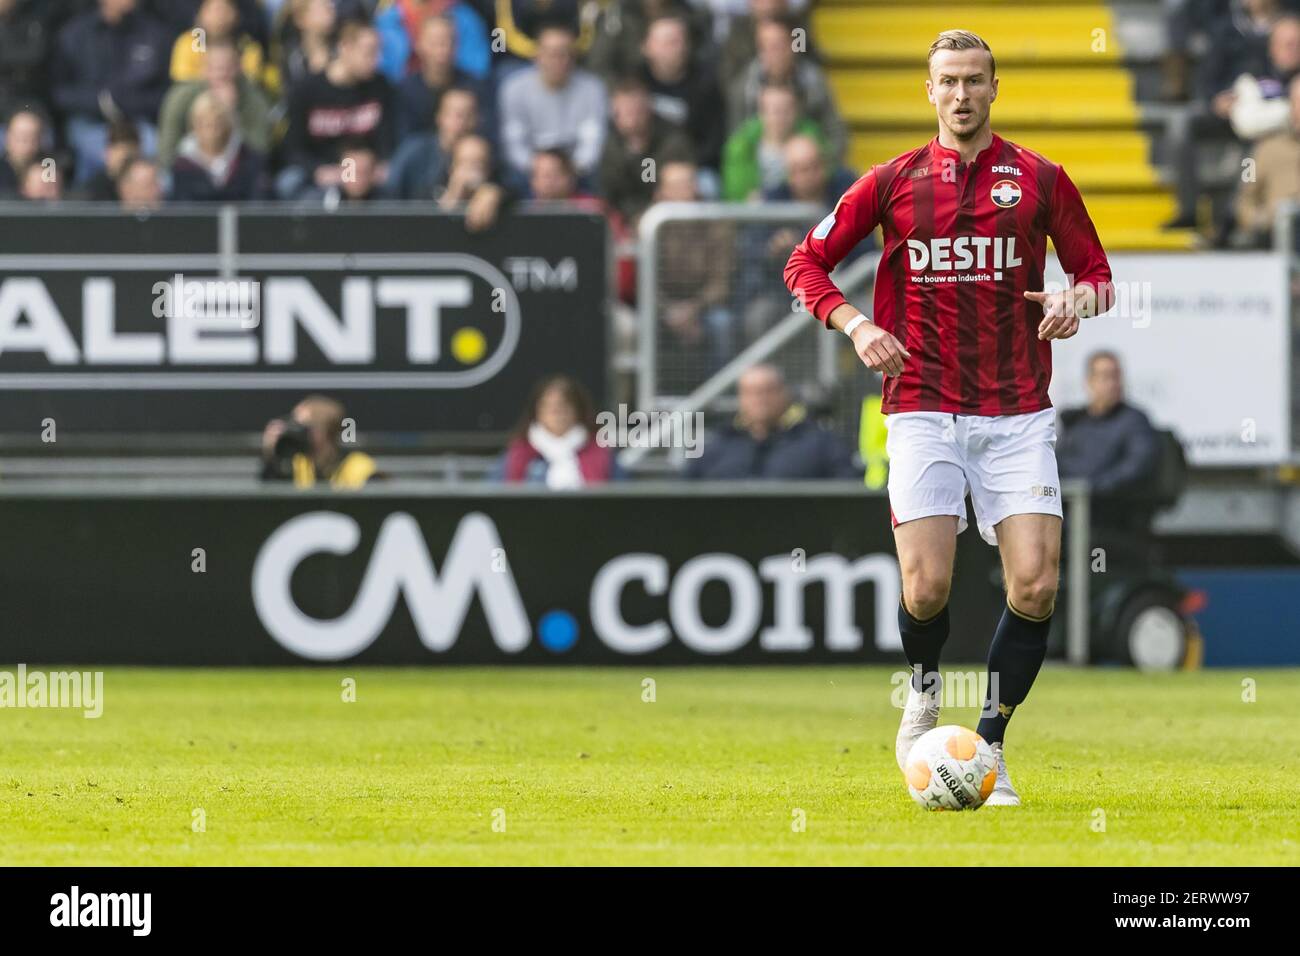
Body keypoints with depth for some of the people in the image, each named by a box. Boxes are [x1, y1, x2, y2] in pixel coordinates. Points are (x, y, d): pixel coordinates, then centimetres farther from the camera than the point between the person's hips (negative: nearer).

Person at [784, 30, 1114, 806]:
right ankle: (925, 694, 22)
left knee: (1036, 587, -11)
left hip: (1018, 413, 1)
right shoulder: (893, 182, 6)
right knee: (926, 588, -12)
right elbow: (806, 264, 11)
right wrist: (856, 325, -6)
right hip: (923, 410, -1)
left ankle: (990, 748, 5)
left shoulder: (1040, 180, 6)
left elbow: (1098, 274, 13)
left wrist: (1077, 299, -10)